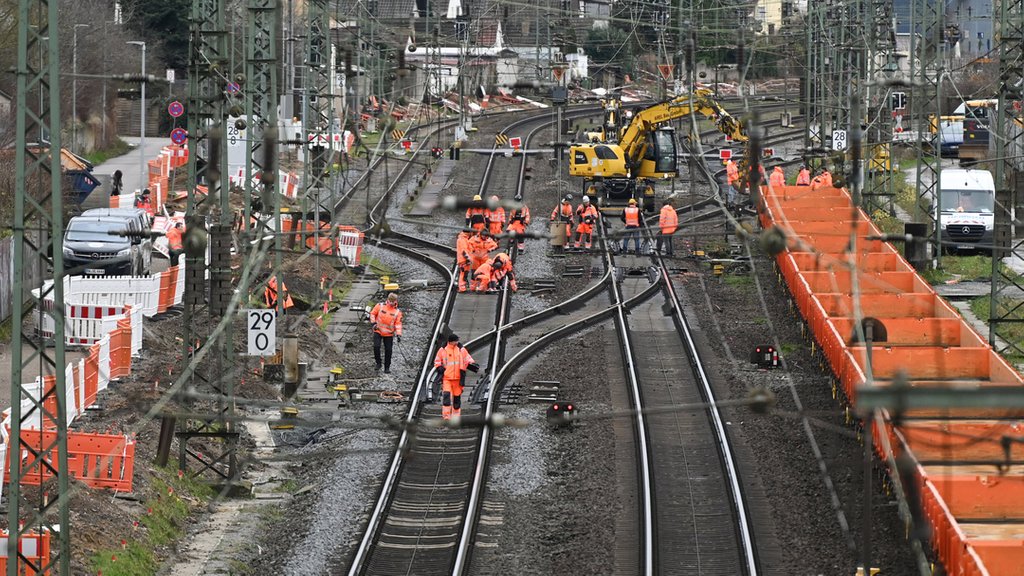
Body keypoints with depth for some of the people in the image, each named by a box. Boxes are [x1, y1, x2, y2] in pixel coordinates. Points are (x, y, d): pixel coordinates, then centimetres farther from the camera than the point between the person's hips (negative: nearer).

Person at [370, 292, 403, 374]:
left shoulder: (397, 312, -1)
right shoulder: (380, 306, -3)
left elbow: (398, 324, -2)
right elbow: (372, 314, 7)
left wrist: (398, 334, -12)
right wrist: (373, 323, -7)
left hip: (389, 334, 1)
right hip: (378, 331, -1)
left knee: (388, 350, 2)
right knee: (376, 347, -17)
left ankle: (387, 368, 13)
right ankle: (378, 363, 3)